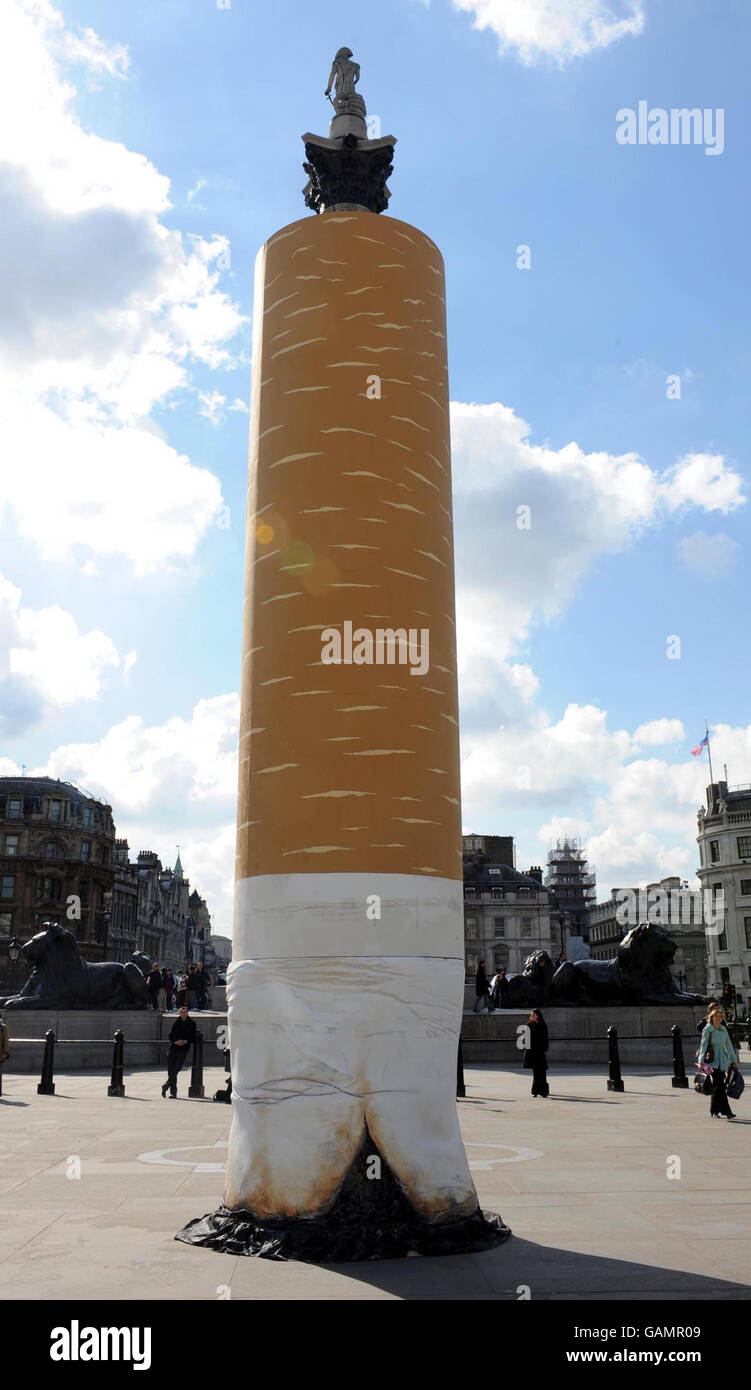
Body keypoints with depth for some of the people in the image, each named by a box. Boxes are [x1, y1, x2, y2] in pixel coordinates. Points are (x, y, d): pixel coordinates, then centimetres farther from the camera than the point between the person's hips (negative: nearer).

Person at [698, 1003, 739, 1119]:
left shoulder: (723, 1029, 9)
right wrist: (701, 1061, -18)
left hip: (722, 1060, 5)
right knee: (719, 1086, -11)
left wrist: (734, 1060, 20)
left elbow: (729, 1045, 17)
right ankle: (726, 1111, -12)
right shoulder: (707, 1029, -7)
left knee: (717, 1087, 6)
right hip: (712, 1061, -5)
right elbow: (703, 1045, -10)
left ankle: (714, 1111, 18)